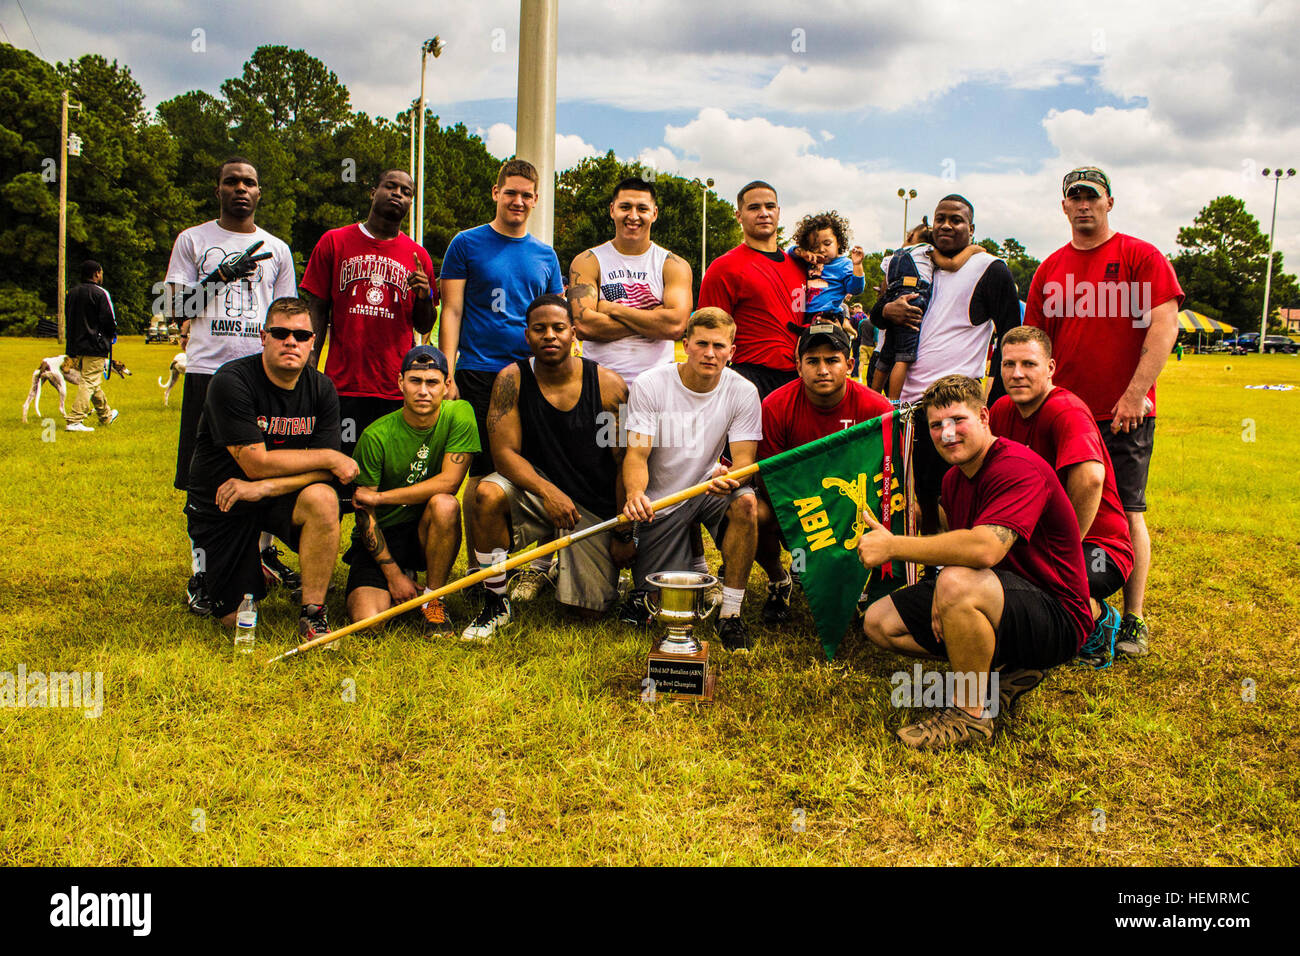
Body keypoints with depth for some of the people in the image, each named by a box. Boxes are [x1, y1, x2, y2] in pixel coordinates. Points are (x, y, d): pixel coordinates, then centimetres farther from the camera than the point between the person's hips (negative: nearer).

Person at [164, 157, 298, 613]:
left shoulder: (276, 249, 16)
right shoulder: (192, 241, 8)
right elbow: (174, 307, 1)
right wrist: (222, 276, -10)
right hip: (207, 370, -2)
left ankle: (265, 554, 22)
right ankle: (201, 572, 8)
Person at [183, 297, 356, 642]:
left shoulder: (321, 390, -6)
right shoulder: (232, 381, -19)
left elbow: (324, 473, -12)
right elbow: (256, 462, -24)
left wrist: (265, 487, -26)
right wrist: (330, 457, -18)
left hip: (278, 497, 3)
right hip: (219, 507, -2)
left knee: (322, 498, -33)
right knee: (237, 620, -4)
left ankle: (312, 614, -20)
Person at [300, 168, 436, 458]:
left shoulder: (417, 256, 11)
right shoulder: (334, 242, 9)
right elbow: (317, 311, 8)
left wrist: (424, 296, -5)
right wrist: (310, 369, -1)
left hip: (398, 389, 1)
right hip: (343, 385, -1)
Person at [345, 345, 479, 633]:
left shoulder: (459, 414, -12)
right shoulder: (376, 436, -15)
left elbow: (449, 482, -18)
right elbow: (365, 515, -10)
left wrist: (379, 497, -17)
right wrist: (393, 574, -14)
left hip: (426, 532, 1)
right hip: (381, 536, -1)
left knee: (444, 504, -33)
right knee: (367, 620, -22)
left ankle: (433, 597, -12)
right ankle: (404, 580, 14)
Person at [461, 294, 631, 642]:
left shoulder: (608, 385, -11)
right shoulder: (512, 379, -8)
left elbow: (626, 465, -7)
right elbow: (505, 451, -13)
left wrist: (624, 534, -6)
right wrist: (547, 491, -31)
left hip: (596, 506, 0)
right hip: (535, 487, 0)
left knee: (590, 610, -5)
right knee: (489, 494, -33)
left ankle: (560, 566, 34)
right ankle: (496, 603, -12)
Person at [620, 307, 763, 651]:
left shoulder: (742, 391, -9)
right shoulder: (650, 385, -13)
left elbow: (744, 461, -13)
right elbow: (636, 455, -17)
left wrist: (730, 477, -39)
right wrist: (635, 493, -40)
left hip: (707, 488, 1)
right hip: (660, 502, -1)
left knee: (745, 502, -34)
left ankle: (730, 613, -18)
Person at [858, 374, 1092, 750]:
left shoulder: (1019, 468, -22)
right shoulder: (954, 479, 7)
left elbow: (985, 549, -37)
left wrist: (892, 546, -30)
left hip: (1057, 620, -9)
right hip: (1004, 606, 9)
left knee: (958, 583, -38)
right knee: (878, 622, 3)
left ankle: (971, 713, -17)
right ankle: (1004, 671, 3)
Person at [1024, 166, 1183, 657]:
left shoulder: (1142, 257, -1)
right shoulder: (1049, 270, 12)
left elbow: (1164, 327, -10)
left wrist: (1135, 394, -17)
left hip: (1125, 414, -4)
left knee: (1127, 513, -1)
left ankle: (1134, 620, 7)